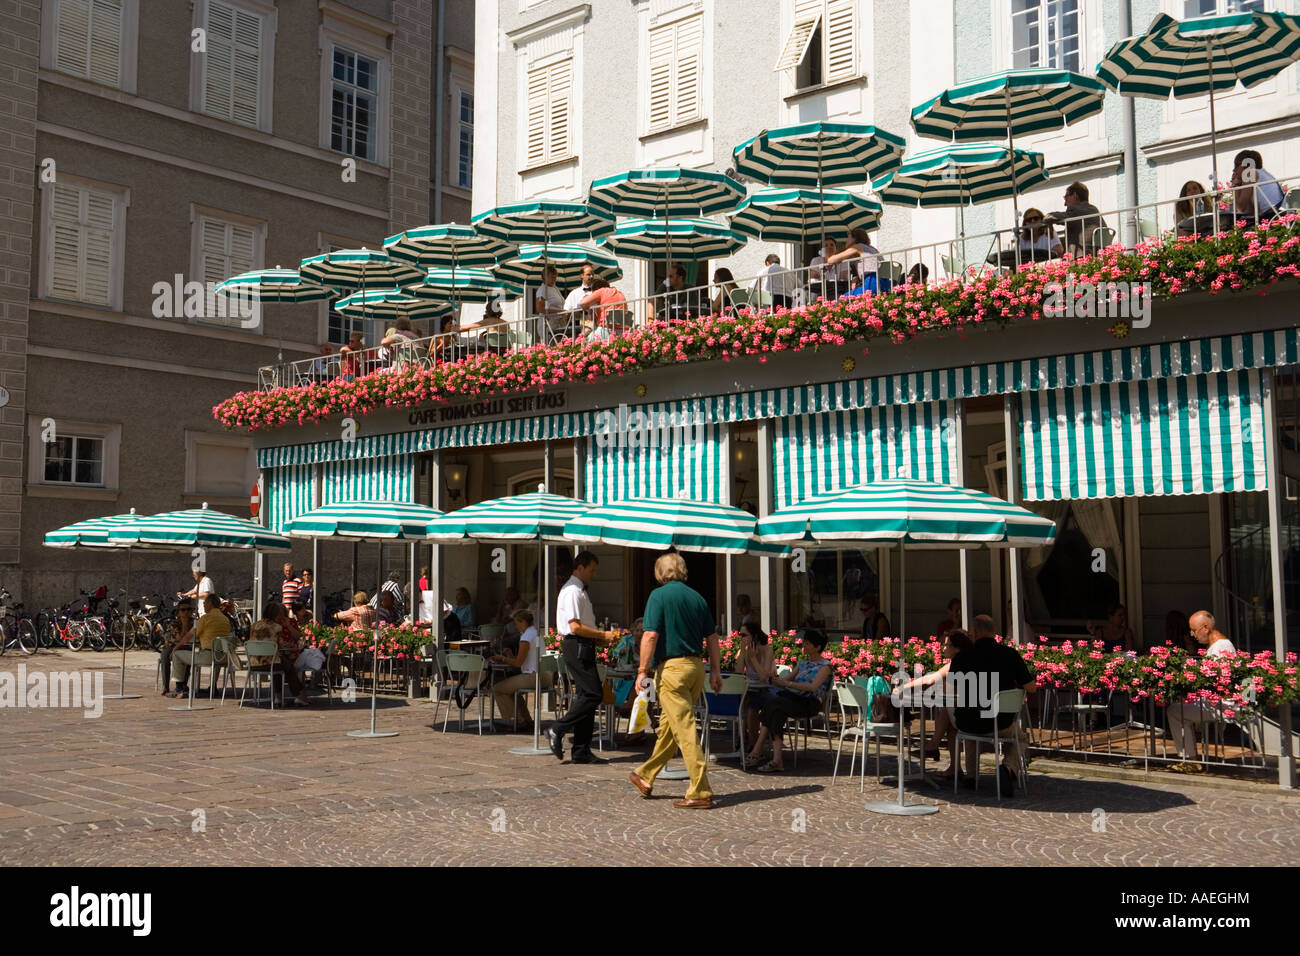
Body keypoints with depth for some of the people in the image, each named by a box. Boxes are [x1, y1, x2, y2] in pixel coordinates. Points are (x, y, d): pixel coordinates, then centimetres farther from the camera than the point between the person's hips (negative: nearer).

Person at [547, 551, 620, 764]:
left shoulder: (580, 591, 20)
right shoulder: (572, 591, -12)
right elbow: (575, 627, -20)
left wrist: (599, 638, 13)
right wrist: (603, 635, -13)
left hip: (583, 648, 10)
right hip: (576, 648, -10)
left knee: (586, 696, 8)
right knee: (593, 694, -13)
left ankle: (581, 752, 10)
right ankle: (557, 730, -6)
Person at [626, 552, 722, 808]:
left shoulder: (659, 595, -7)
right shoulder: (697, 597, 11)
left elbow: (650, 635, -14)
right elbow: (712, 637, 12)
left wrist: (642, 670, -10)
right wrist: (715, 671, 17)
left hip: (672, 667, -7)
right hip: (696, 666, 7)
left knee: (684, 730, -6)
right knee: (668, 726, 18)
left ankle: (701, 792, -8)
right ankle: (646, 777, 32)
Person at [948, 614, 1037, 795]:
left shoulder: (962, 656, -5)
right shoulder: (1010, 654, -7)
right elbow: (1031, 688, -2)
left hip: (968, 724, 1)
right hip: (1000, 723, -1)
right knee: (1018, 738, 33)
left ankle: (971, 775, 36)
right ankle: (1009, 767, -1)